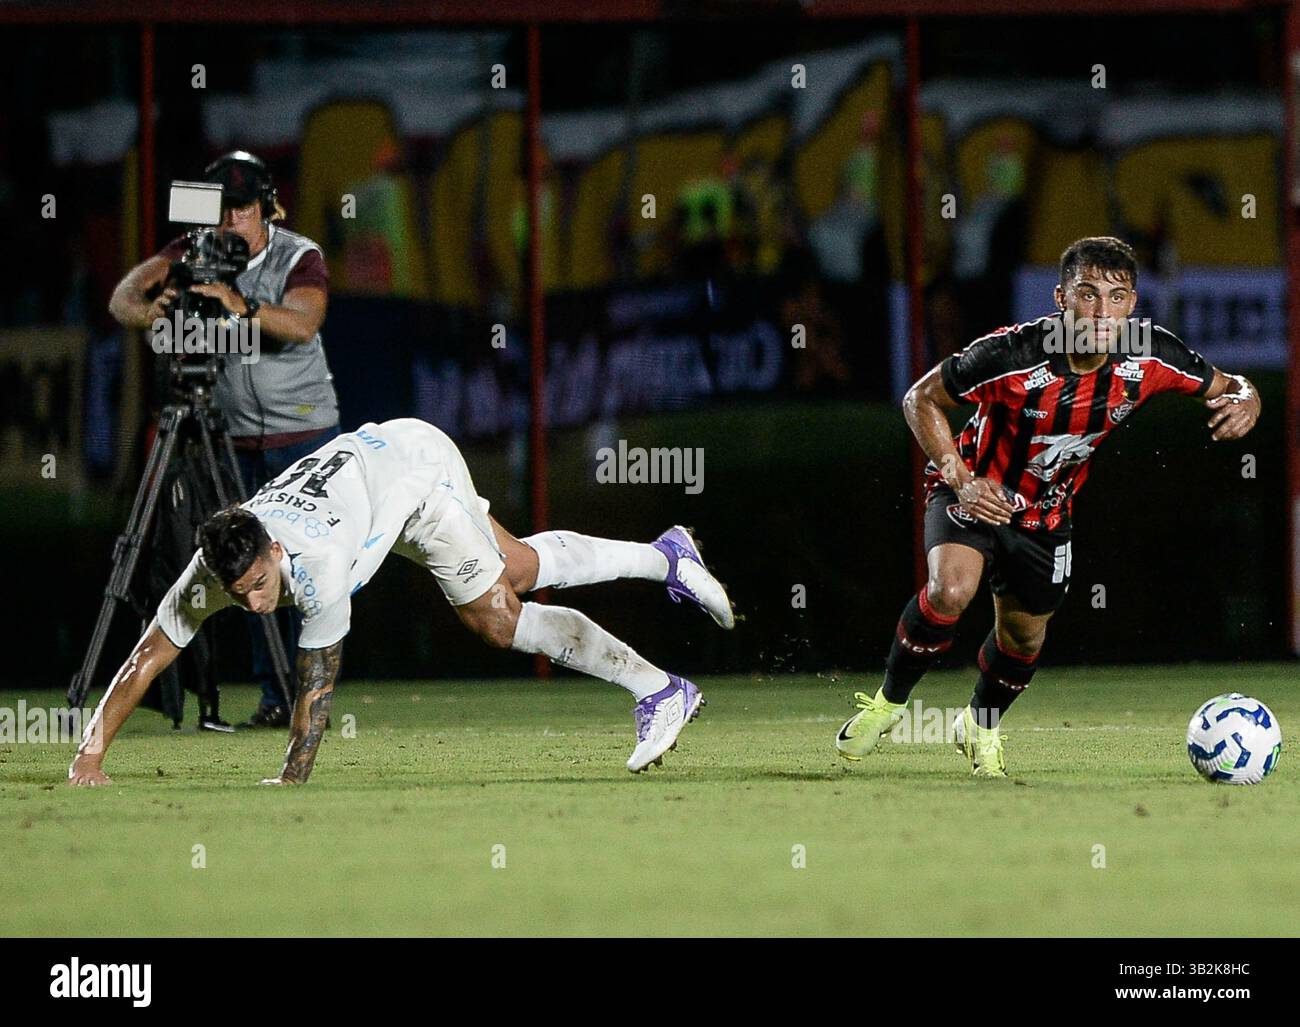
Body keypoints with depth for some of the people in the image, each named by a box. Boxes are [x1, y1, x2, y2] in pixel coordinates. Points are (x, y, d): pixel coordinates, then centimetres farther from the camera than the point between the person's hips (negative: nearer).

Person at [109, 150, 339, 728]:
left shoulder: (300, 257, -12)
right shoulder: (193, 253, -3)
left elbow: (303, 323, -30)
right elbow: (122, 299, -13)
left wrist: (243, 306, -47)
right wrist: (149, 311, -36)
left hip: (303, 429, -3)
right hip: (236, 435, 3)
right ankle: (273, 698, 7)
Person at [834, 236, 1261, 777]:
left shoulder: (1150, 357, -21)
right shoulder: (1010, 355, -32)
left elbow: (1228, 387, -4)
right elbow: (921, 398, -17)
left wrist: (1242, 402, -29)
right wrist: (961, 480, -28)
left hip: (1045, 514, 5)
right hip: (976, 490, -5)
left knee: (1025, 636, 15)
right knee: (951, 590, -30)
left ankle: (981, 726, 47)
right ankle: (888, 701, -5)